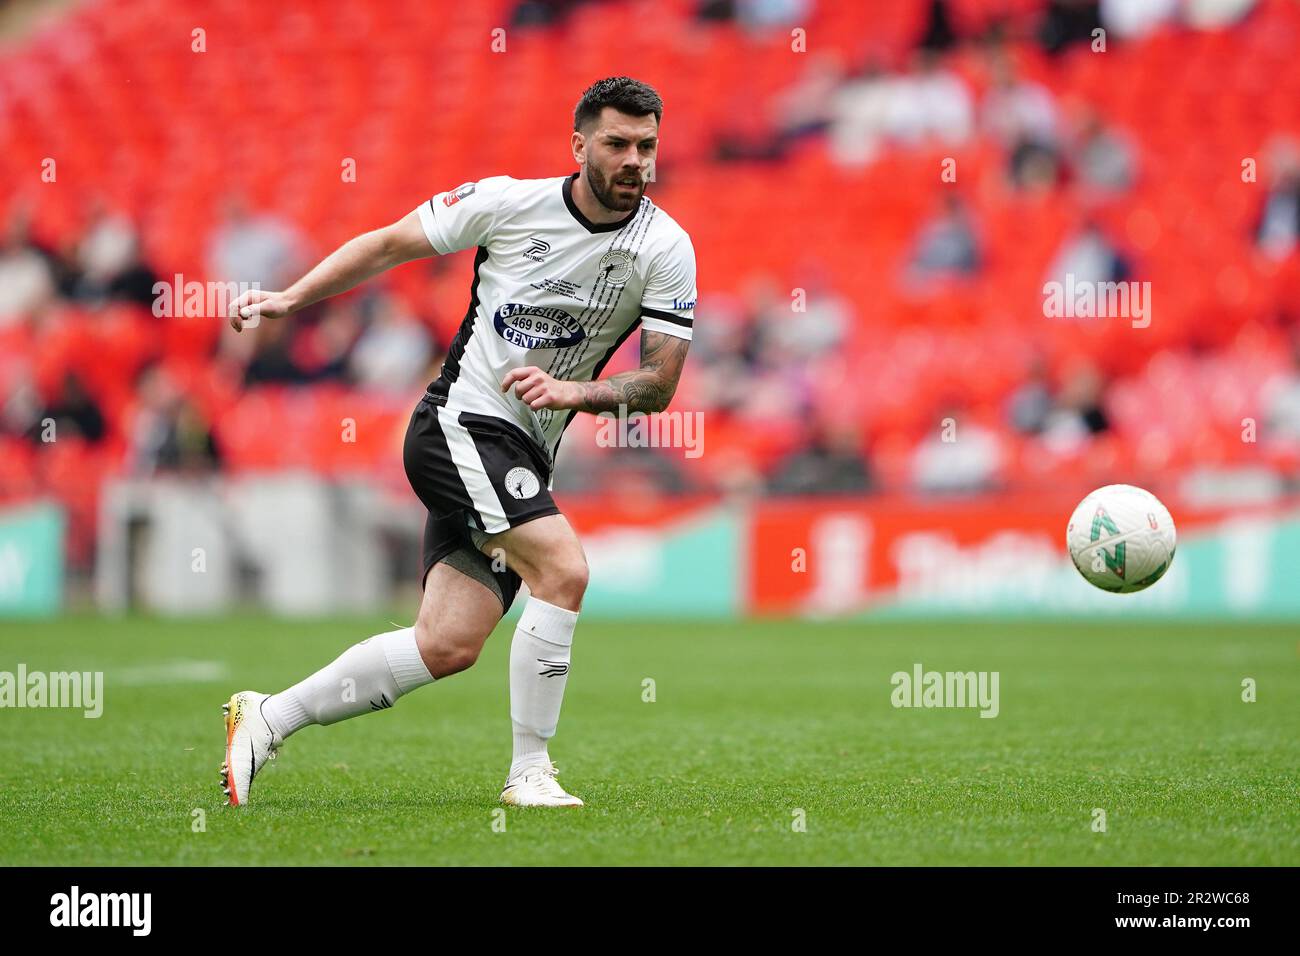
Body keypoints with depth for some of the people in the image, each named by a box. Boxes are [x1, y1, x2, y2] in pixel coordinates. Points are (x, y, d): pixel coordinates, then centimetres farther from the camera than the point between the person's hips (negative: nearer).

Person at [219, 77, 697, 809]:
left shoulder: (667, 249, -3)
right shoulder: (509, 202, -8)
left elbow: (660, 384, -4)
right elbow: (390, 244, 5)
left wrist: (572, 391, -21)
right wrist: (290, 298, -2)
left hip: (526, 459, 5)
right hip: (460, 424, -5)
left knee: (448, 647, -2)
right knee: (564, 569, -24)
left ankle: (267, 719, 11)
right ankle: (529, 772, -14)